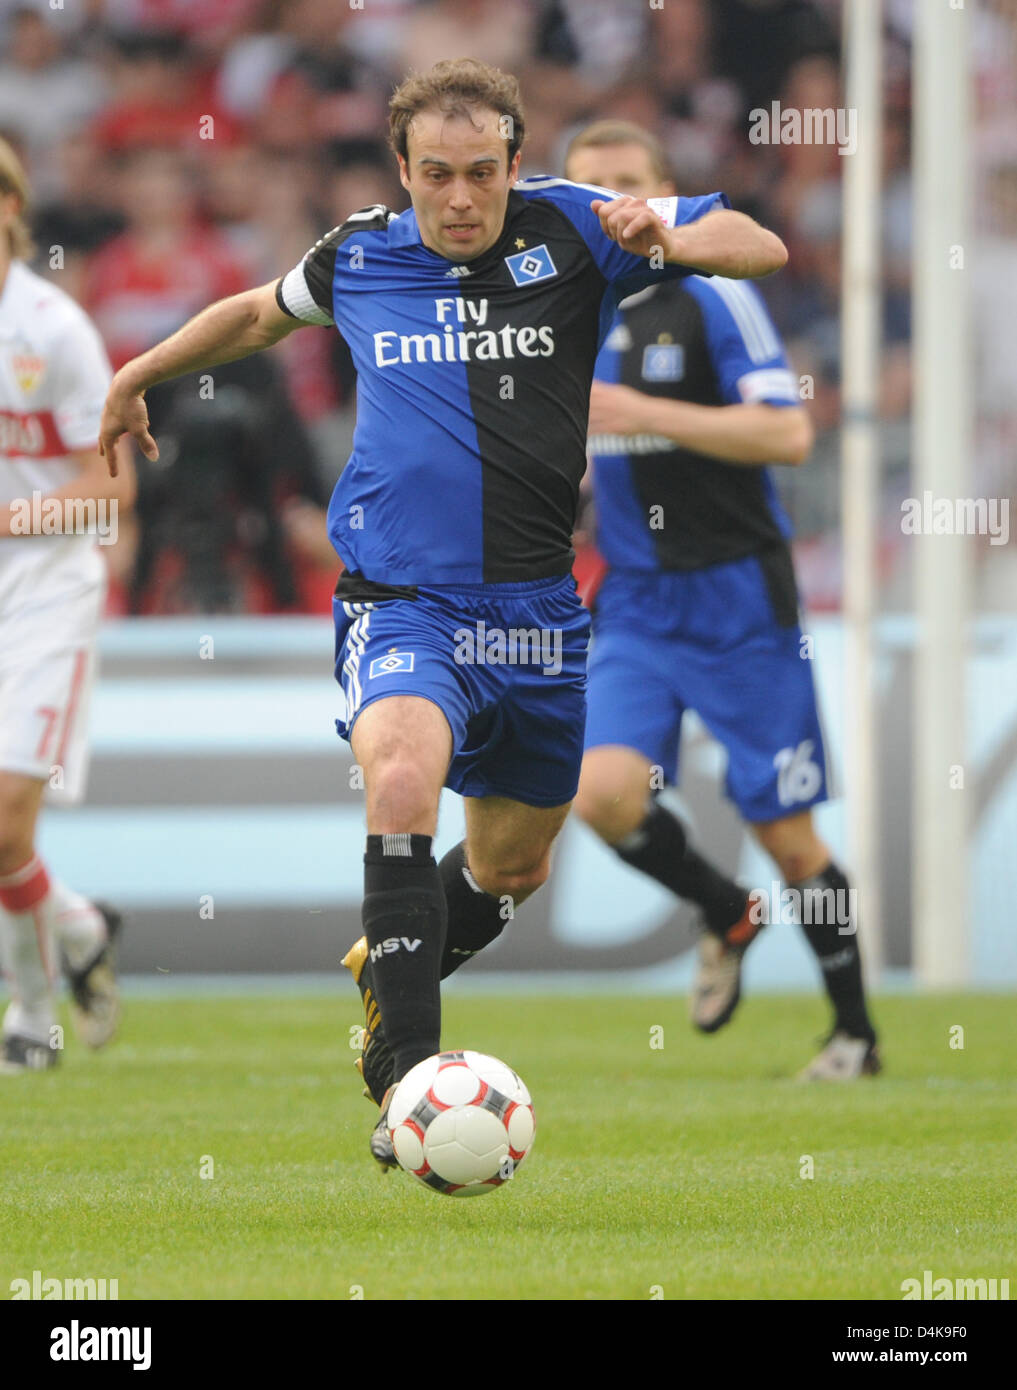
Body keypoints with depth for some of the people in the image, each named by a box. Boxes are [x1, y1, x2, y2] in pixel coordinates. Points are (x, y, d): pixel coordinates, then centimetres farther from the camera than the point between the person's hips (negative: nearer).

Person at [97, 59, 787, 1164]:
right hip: (402, 603, -2)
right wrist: (143, 373, 32)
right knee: (404, 778, -32)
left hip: (539, 612, 3)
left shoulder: (570, 231, -1)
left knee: (512, 865, 16)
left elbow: (761, 247, 0)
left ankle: (385, 971, 49)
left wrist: (668, 237, -20)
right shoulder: (358, 259, 3)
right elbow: (260, 312, 26)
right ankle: (406, 1078, -34)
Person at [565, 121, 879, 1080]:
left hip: (735, 598, -5)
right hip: (633, 605, 5)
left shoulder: (713, 299, -9)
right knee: (604, 793, -16)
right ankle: (727, 916, 13)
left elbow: (788, 433, -20)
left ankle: (854, 1030, 16)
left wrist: (645, 413, -24)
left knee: (783, 830, -1)